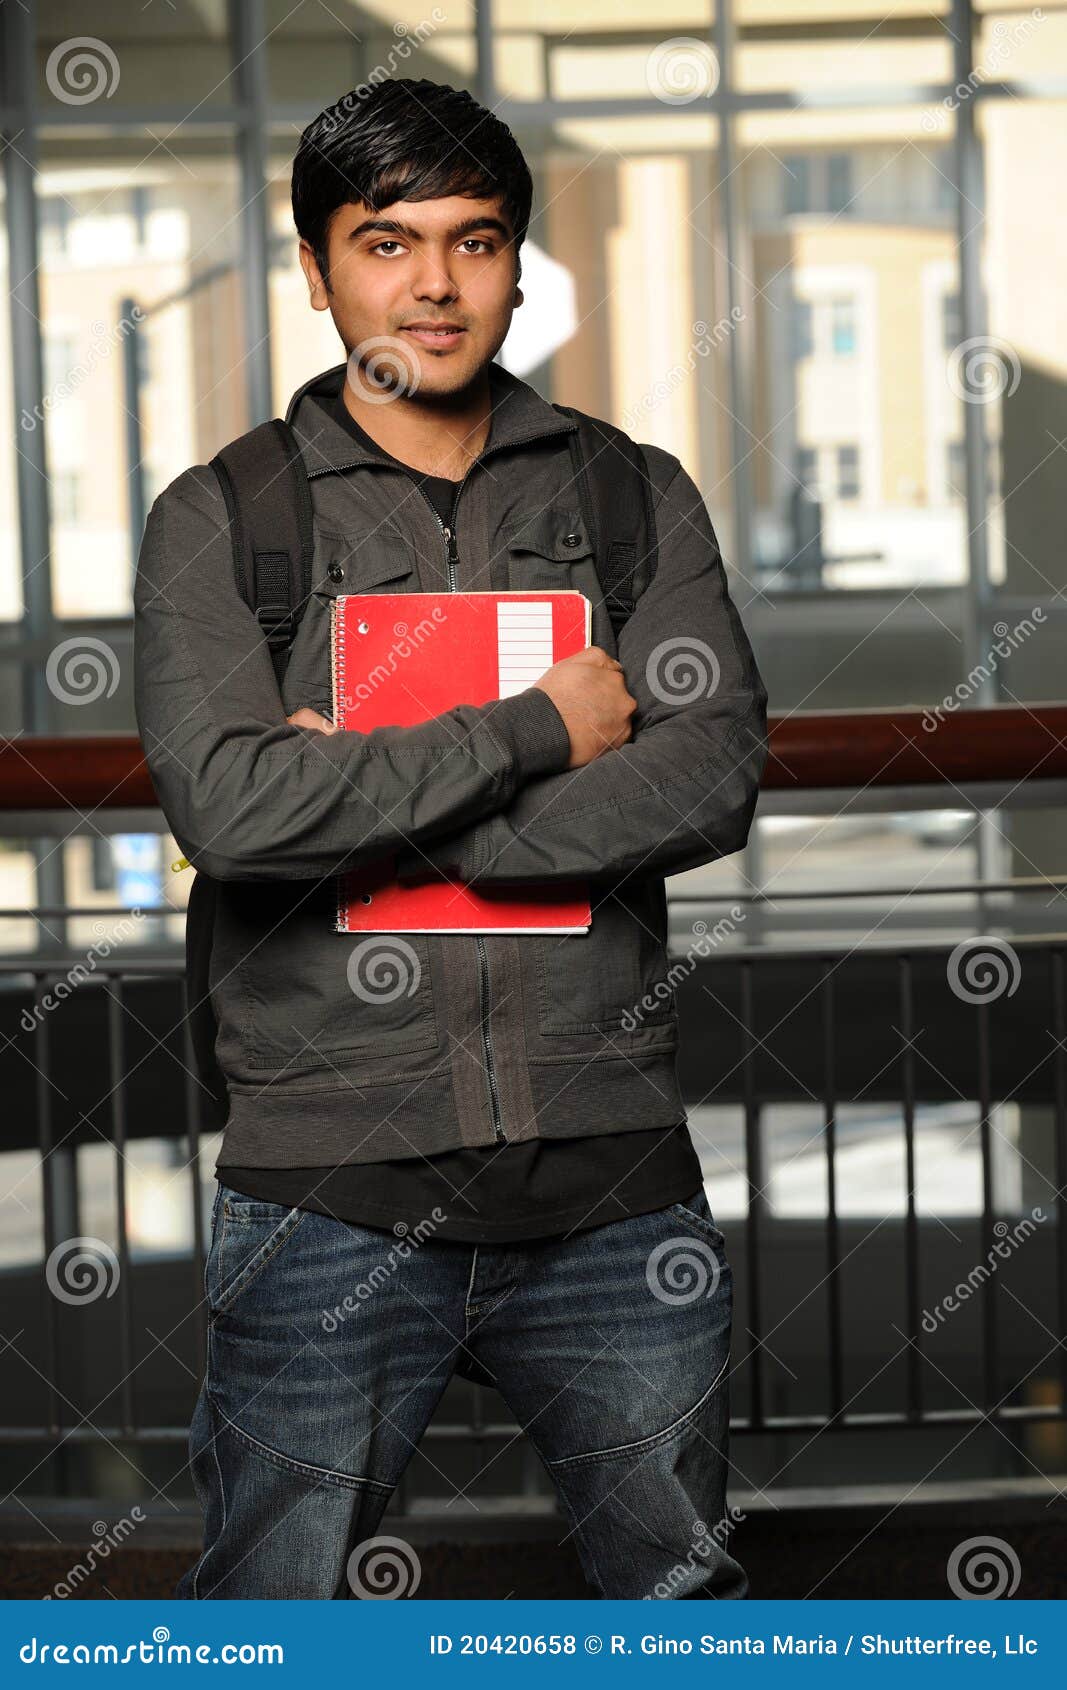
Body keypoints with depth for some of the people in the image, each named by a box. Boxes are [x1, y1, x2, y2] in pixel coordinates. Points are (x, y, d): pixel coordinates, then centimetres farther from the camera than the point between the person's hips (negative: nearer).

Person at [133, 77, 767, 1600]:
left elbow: (714, 775, -6)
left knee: (684, 1593, 13)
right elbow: (226, 802, -14)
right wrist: (540, 728, -11)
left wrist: (383, 820, -12)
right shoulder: (219, 520, 3)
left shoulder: (638, 497, 9)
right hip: (333, 1185, -2)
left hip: (616, 1179, 2)